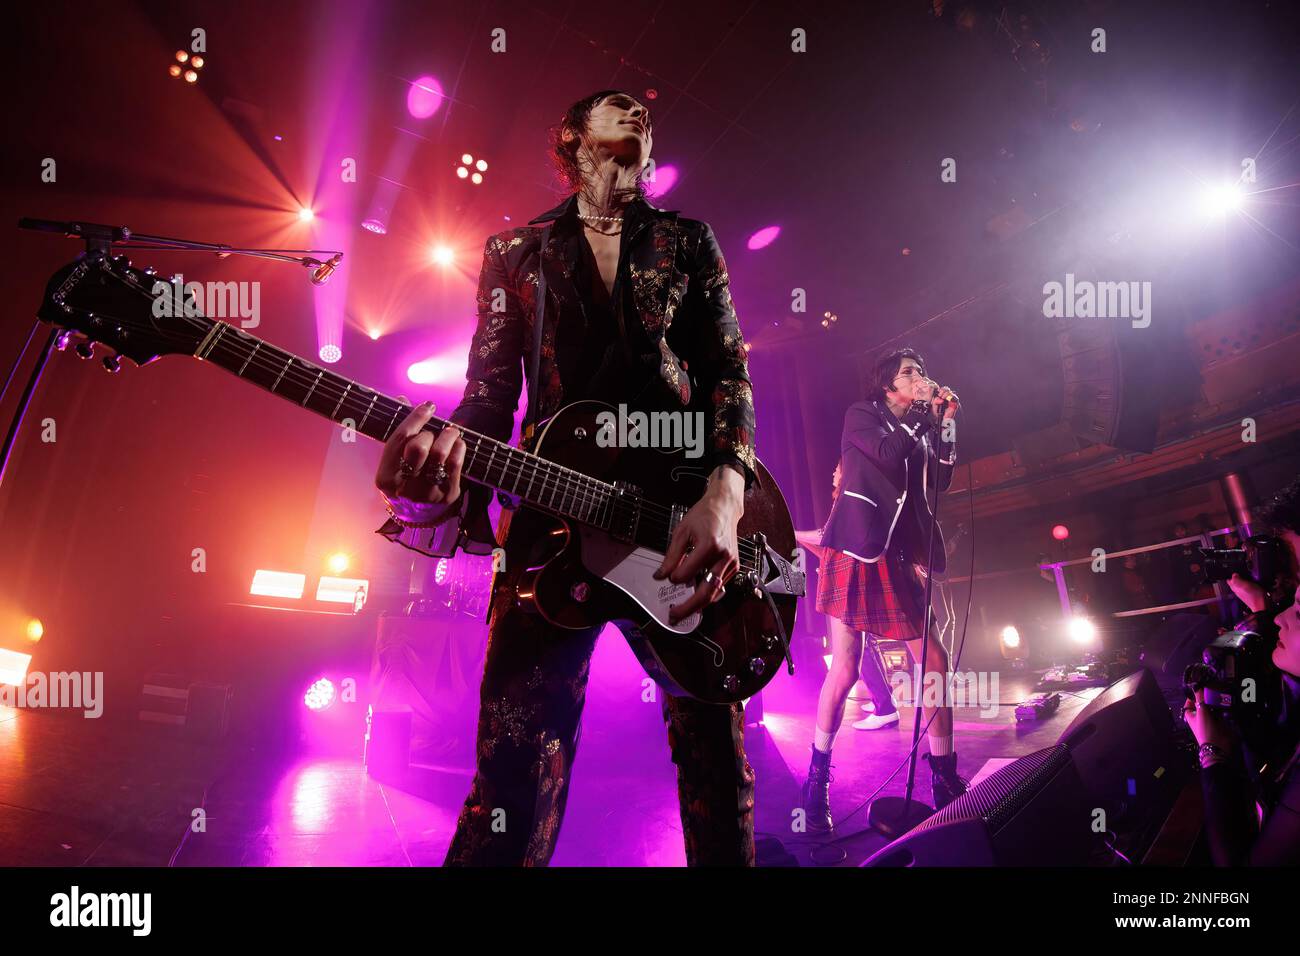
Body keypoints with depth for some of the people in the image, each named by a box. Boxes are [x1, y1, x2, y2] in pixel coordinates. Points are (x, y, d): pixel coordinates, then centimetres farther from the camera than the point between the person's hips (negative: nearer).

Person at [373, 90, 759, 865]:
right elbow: (492, 390, 7)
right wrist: (446, 446, -17)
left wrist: (725, 492, -13)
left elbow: (729, 373, 5)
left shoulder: (688, 241, 16)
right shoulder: (516, 252, 16)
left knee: (714, 758, 6)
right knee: (518, 763, -6)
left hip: (683, 513, 1)